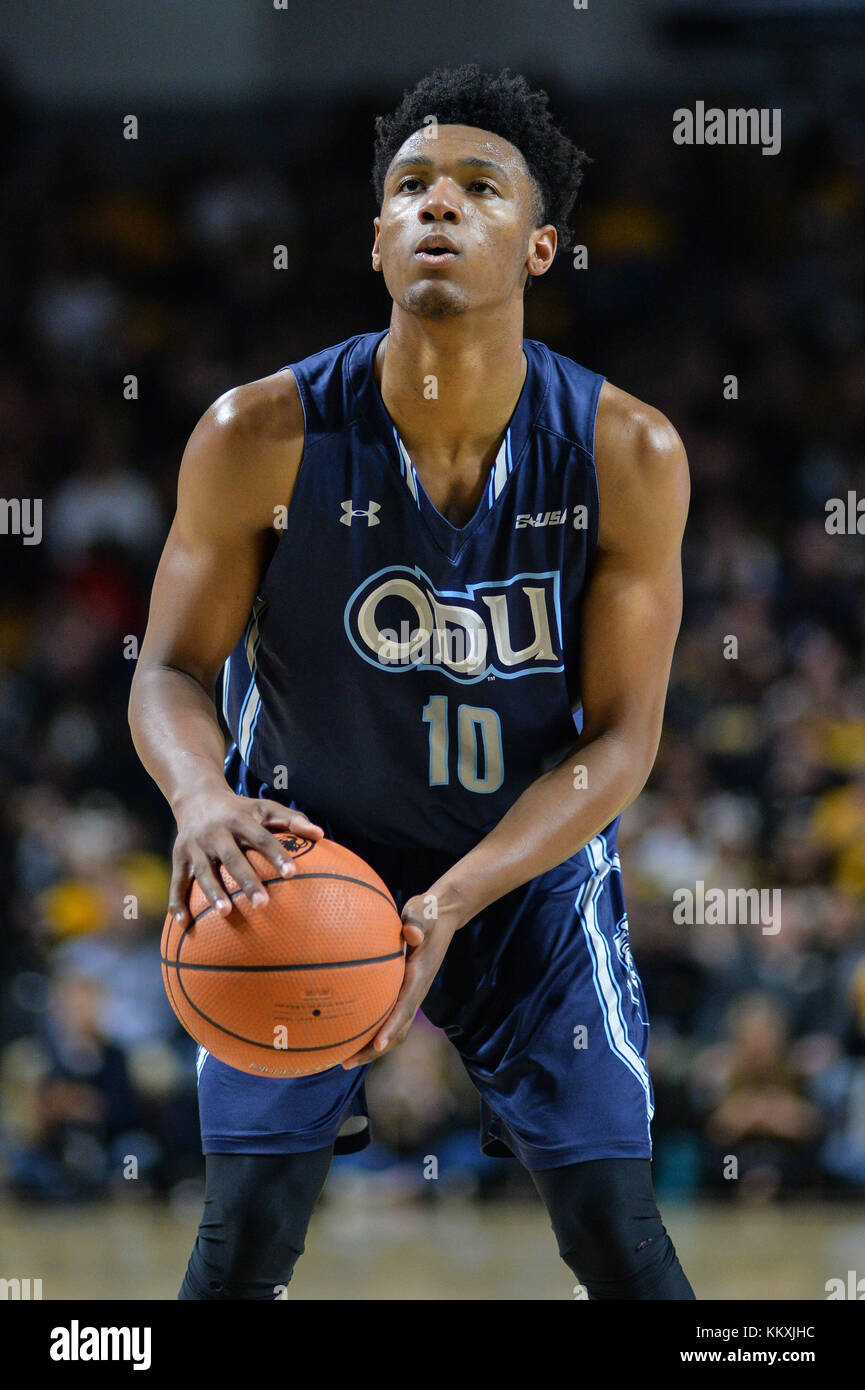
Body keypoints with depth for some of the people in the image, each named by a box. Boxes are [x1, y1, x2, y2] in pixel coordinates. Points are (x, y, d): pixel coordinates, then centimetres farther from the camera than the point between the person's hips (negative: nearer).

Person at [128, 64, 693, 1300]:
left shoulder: (627, 455, -20)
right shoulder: (263, 440, -22)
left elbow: (621, 736, -16)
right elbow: (173, 670, -12)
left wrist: (451, 903, -30)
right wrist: (202, 798, -37)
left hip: (534, 867, 1)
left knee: (616, 1229, -2)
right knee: (246, 1230, -7)